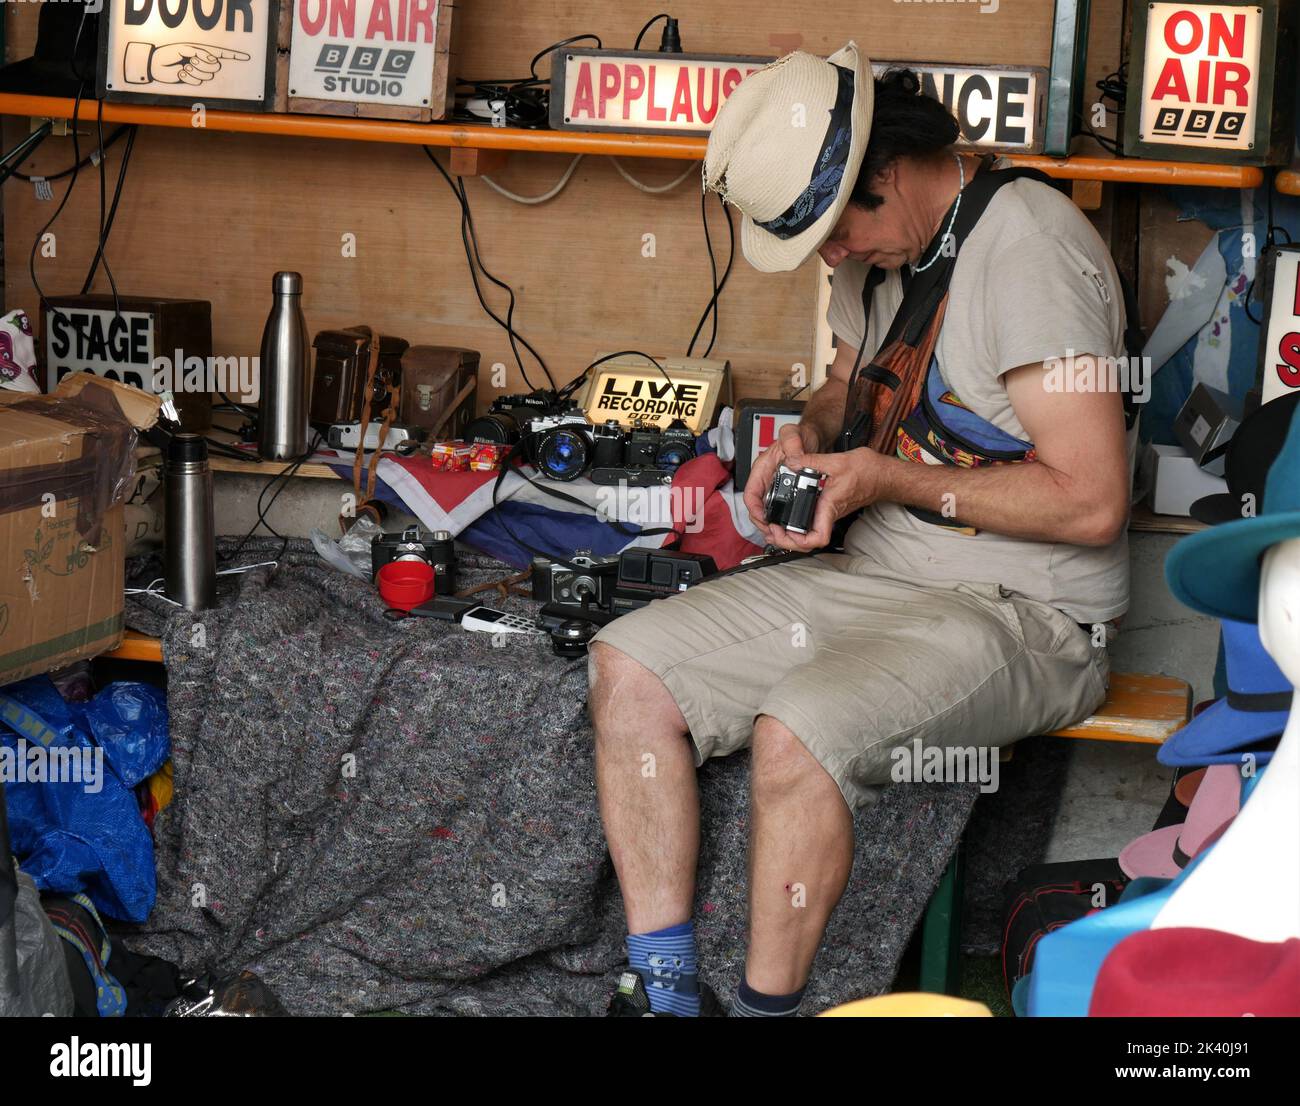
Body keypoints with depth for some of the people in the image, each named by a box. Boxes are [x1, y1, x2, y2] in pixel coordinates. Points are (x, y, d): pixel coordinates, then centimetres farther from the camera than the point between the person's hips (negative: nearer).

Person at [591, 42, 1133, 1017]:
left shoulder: (1029, 247, -19)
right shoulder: (880, 245, 9)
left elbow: (1090, 501, -24)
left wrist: (889, 478, -16)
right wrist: (810, 438, 5)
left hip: (1026, 615, -9)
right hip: (876, 575, 9)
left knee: (797, 733, -33)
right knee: (629, 667, -4)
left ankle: (765, 1008, -15)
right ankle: (665, 992, -4)